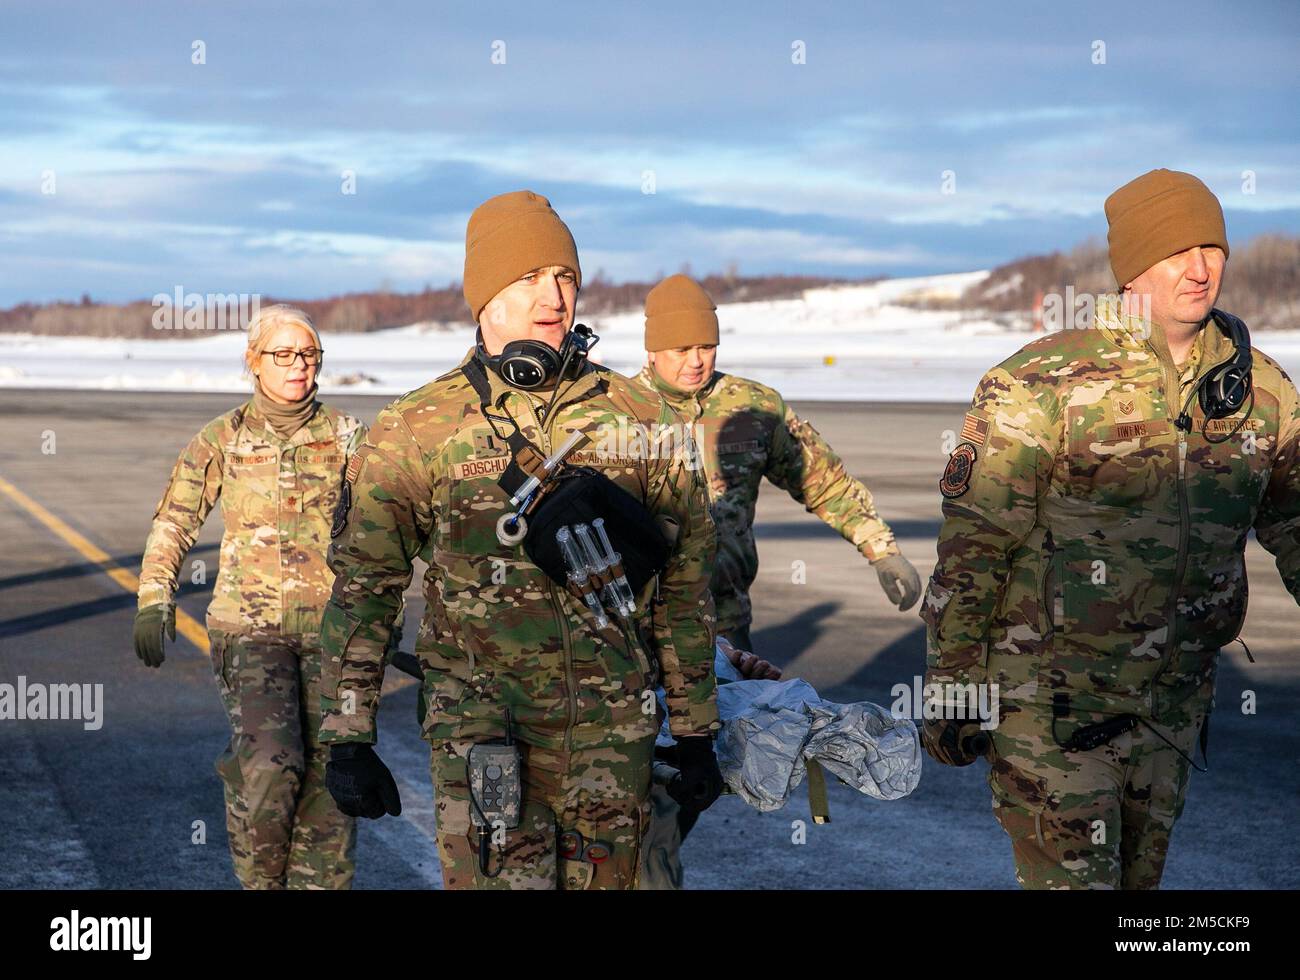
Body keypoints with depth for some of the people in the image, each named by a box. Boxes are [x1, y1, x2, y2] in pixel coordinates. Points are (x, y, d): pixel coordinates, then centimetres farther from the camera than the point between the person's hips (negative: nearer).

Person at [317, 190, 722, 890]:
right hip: (482, 733, -2)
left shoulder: (639, 421, 4)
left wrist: (696, 732, 10)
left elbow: (684, 589, 10)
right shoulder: (415, 431, -1)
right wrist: (348, 738, -2)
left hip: (614, 732, 2)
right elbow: (362, 589, 2)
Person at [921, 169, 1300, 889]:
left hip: (1175, 696, 5)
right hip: (1051, 693, -5)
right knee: (1071, 881, -5)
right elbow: (971, 545, -12)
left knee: (1139, 877, 18)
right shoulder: (1040, 385, -14)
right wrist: (948, 687, -10)